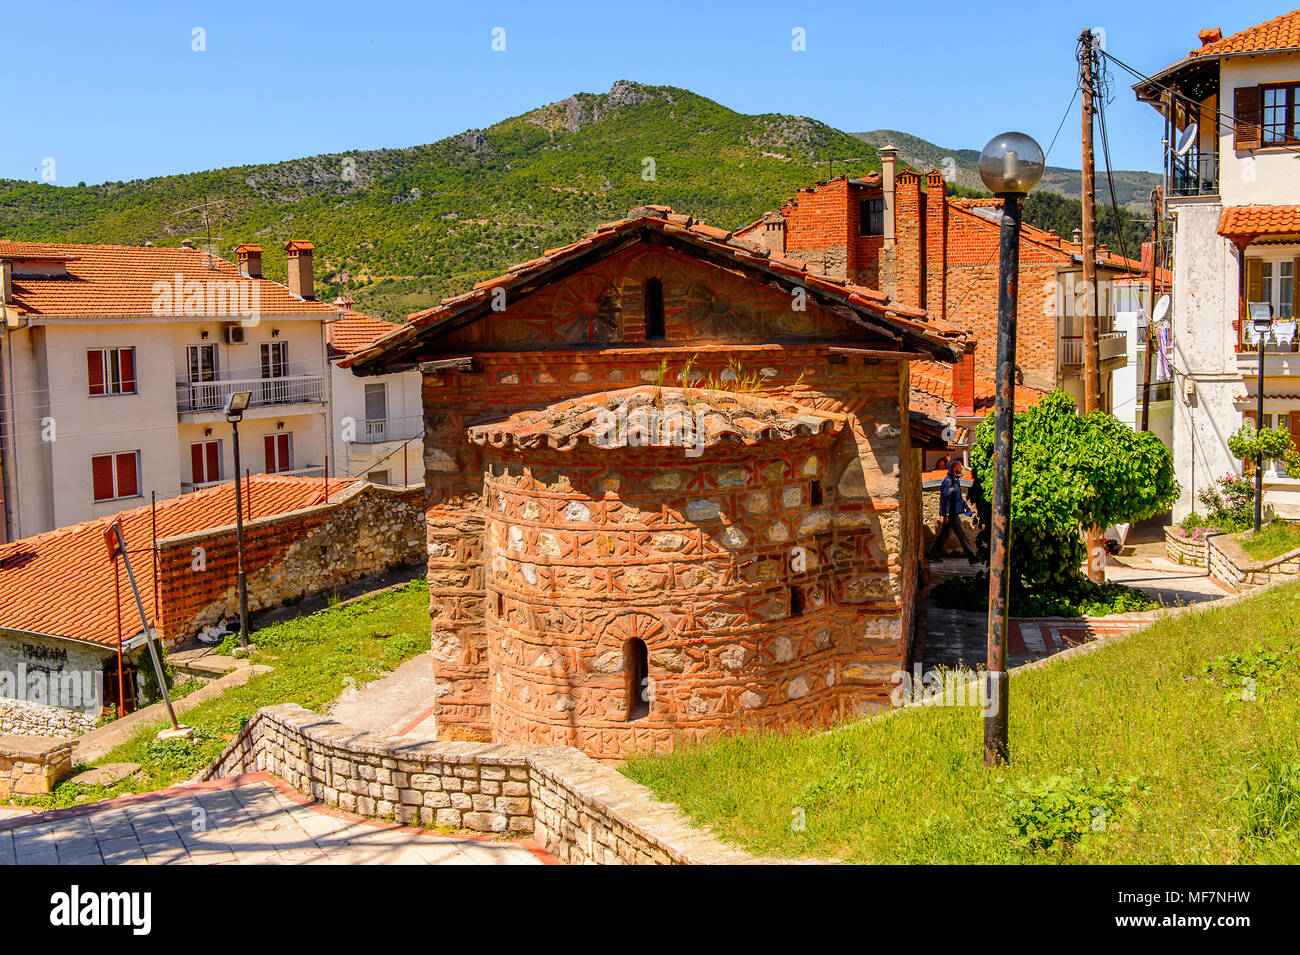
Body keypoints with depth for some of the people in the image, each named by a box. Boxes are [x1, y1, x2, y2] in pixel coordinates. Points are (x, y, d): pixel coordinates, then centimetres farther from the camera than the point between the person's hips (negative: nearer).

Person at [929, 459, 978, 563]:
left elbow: (959, 497, 28)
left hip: (954, 513, 10)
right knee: (962, 536, -5)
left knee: (943, 533, 13)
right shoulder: (948, 481, -17)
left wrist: (965, 506, 20)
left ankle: (933, 554, 17)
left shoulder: (956, 481, 15)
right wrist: (945, 515, -23)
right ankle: (972, 557, -1)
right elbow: (945, 499, -21)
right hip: (951, 514, -10)